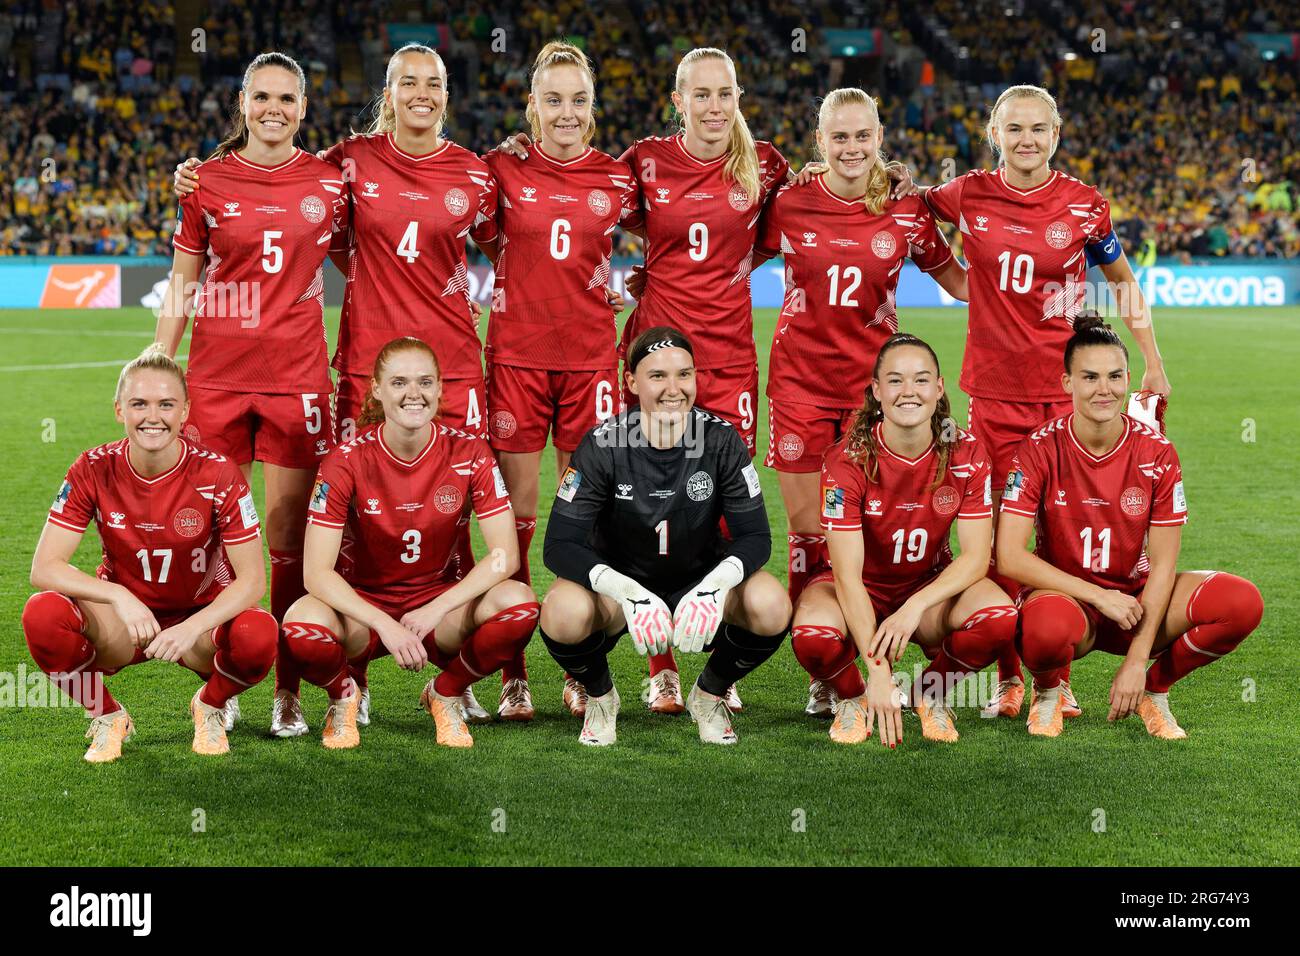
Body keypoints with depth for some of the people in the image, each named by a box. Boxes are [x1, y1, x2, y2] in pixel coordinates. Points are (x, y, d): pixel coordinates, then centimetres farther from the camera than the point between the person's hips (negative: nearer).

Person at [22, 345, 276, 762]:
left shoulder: (218, 474, -16)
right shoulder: (94, 470, -12)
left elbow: (252, 579, -17)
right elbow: (45, 567, -16)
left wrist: (192, 627, -35)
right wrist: (119, 596, -34)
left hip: (199, 619, -1)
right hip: (121, 619, 1)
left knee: (258, 635, -35)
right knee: (43, 613, -30)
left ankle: (210, 705, 3)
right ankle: (107, 717, 0)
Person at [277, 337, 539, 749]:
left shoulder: (469, 453, -11)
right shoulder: (348, 460, -15)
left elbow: (505, 554, -14)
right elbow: (317, 571, -19)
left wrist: (434, 611, -25)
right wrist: (386, 625, -32)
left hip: (441, 602, 2)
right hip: (362, 603, -1)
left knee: (518, 603, -29)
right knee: (303, 626, -36)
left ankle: (445, 693, 1)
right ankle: (344, 696, 2)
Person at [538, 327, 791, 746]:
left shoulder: (721, 440, -13)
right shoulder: (603, 445, -17)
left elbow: (755, 535, -12)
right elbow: (560, 545, -21)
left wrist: (715, 585, -35)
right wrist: (627, 591, -39)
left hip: (699, 581, 2)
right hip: (620, 584, -1)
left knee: (771, 607, -29)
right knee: (564, 613, -35)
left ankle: (709, 695, 4)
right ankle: (600, 697, 1)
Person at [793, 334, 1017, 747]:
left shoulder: (966, 454, -13)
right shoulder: (847, 460, -21)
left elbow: (976, 556, -13)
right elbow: (847, 573, -24)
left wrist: (916, 606, -31)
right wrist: (878, 669, -33)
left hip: (931, 585, 2)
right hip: (860, 590, -2)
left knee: (999, 617, -30)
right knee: (813, 636, -36)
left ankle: (931, 694, 3)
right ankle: (852, 698, 2)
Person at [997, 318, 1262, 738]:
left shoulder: (1157, 452, -7)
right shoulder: (1041, 449, -13)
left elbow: (1162, 564, -6)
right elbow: (1009, 557, -18)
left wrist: (1137, 661, -14)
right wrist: (1099, 596, -21)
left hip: (1135, 598, 3)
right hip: (1065, 596, -3)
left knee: (1242, 602, -23)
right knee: (1049, 627, -42)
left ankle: (1153, 688, 5)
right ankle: (1047, 693, -1)